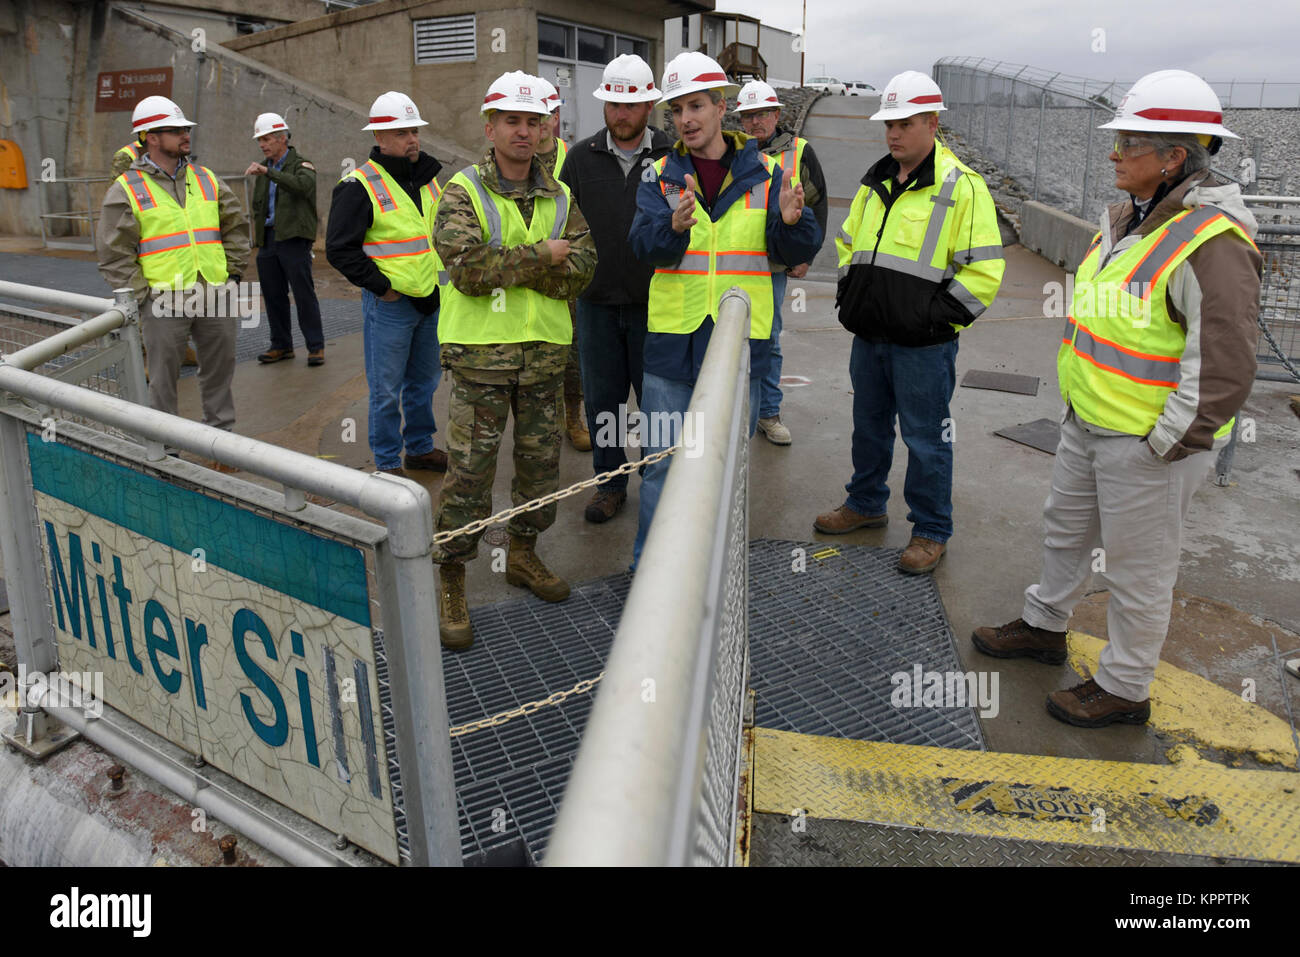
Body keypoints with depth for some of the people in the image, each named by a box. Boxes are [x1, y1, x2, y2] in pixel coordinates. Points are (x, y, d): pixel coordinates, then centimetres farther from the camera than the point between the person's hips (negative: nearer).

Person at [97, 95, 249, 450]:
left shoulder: (205, 179, 12)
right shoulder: (127, 190, -1)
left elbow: (236, 227, 17)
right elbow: (114, 256, -3)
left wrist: (232, 273, 7)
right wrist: (142, 297, -9)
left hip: (216, 297, 4)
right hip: (164, 301, -4)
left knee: (219, 371, 13)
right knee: (163, 379, 4)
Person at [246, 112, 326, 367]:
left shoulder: (301, 164, -2)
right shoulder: (265, 168, 18)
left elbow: (303, 185, -27)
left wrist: (268, 171, -33)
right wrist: (257, 236, 14)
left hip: (294, 238, -7)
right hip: (268, 238, 7)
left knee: (304, 293, -7)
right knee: (273, 295, 7)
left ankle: (315, 346, 0)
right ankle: (281, 345, 15)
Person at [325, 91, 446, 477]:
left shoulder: (427, 178, 11)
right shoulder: (359, 186, -12)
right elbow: (340, 249, -14)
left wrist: (442, 275, 12)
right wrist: (381, 286, -14)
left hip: (431, 300, 7)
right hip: (390, 302, -7)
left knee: (425, 380, 18)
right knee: (387, 388, 1)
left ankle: (420, 447, 34)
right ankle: (387, 463, 14)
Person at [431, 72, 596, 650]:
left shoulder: (560, 199, 10)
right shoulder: (463, 192, -3)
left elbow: (578, 271, -4)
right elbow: (468, 267, -19)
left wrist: (505, 265, -15)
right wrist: (540, 256, -13)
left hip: (545, 351, 5)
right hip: (481, 351, -4)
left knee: (541, 463, 13)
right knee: (470, 471, -3)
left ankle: (523, 553, 34)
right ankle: (451, 580, 10)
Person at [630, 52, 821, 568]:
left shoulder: (764, 173, 2)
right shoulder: (660, 177, 2)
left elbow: (795, 252, -5)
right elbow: (644, 246, -14)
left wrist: (791, 222, -27)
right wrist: (674, 226, -35)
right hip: (673, 337, 0)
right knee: (663, 461, 5)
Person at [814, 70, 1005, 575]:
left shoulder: (962, 187, -10)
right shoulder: (875, 182, 11)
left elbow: (983, 270, -13)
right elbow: (848, 243, 23)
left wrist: (938, 317, -16)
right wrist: (848, 297, 11)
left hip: (922, 344, -7)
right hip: (868, 335, 7)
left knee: (926, 439, 4)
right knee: (868, 425, 20)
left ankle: (931, 530, 18)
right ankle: (866, 504, 38)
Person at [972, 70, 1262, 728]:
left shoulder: (1211, 242, -23)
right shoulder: (1125, 218, 6)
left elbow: (1221, 365, -24)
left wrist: (1165, 445, -19)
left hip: (1148, 441, -9)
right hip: (1086, 422, 9)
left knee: (1137, 569, 7)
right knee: (1066, 528, 24)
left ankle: (1124, 688, 24)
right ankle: (1045, 625, 46)